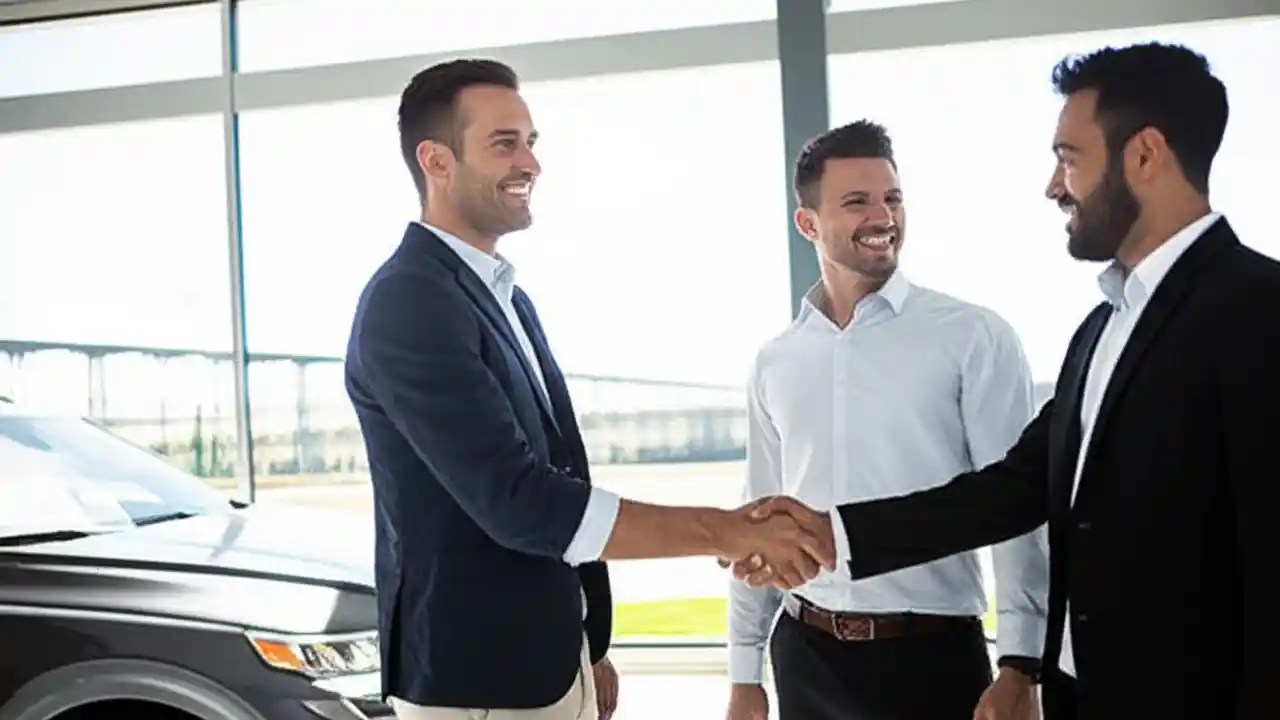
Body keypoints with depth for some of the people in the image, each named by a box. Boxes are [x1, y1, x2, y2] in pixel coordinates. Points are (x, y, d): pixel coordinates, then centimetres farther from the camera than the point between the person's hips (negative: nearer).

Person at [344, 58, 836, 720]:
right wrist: (726, 531, -24)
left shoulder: (506, 297, 12)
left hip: (554, 663, 8)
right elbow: (519, 502, -26)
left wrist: (590, 648, 17)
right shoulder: (407, 304, -18)